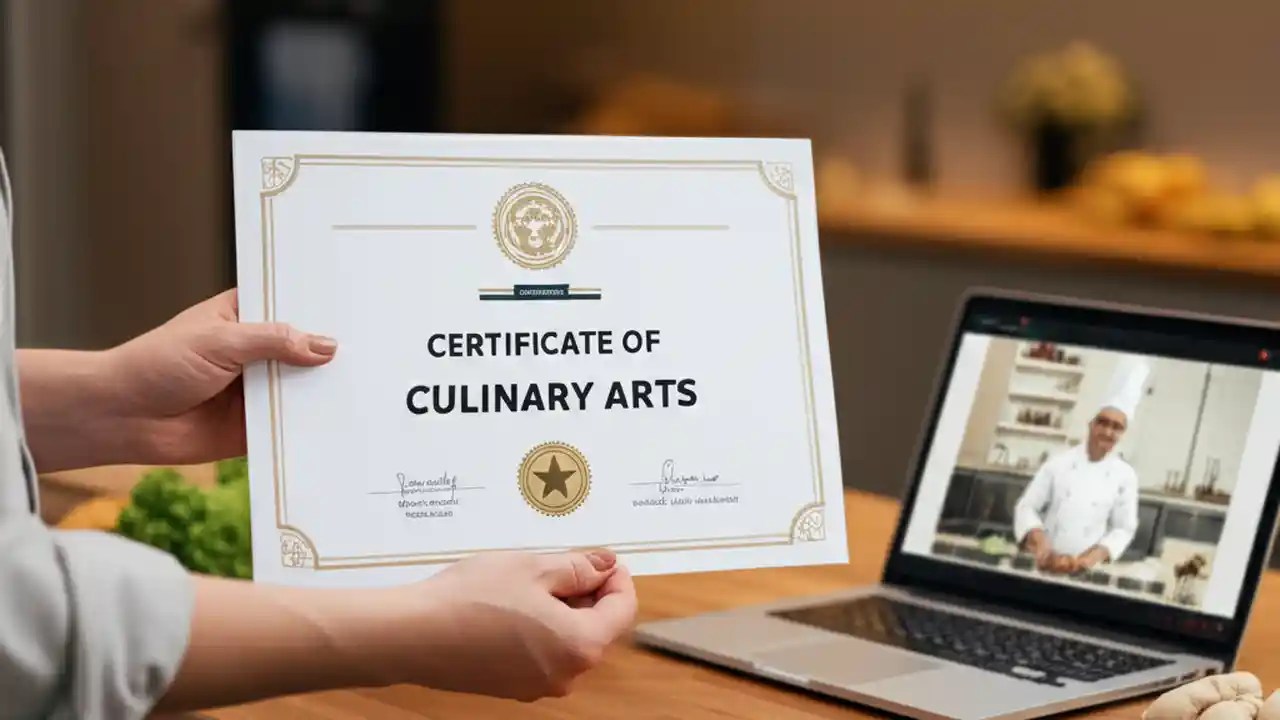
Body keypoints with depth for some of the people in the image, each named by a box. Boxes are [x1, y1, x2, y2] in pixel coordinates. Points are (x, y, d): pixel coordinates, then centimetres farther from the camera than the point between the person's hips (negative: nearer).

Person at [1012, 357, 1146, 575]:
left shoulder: (1125, 475, -1)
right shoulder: (1060, 461, -1)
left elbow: (1124, 528, 2)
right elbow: (1027, 506, 0)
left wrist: (1094, 556, -14)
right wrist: (1039, 540, -18)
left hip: (1086, 570, 0)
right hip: (1044, 564, 0)